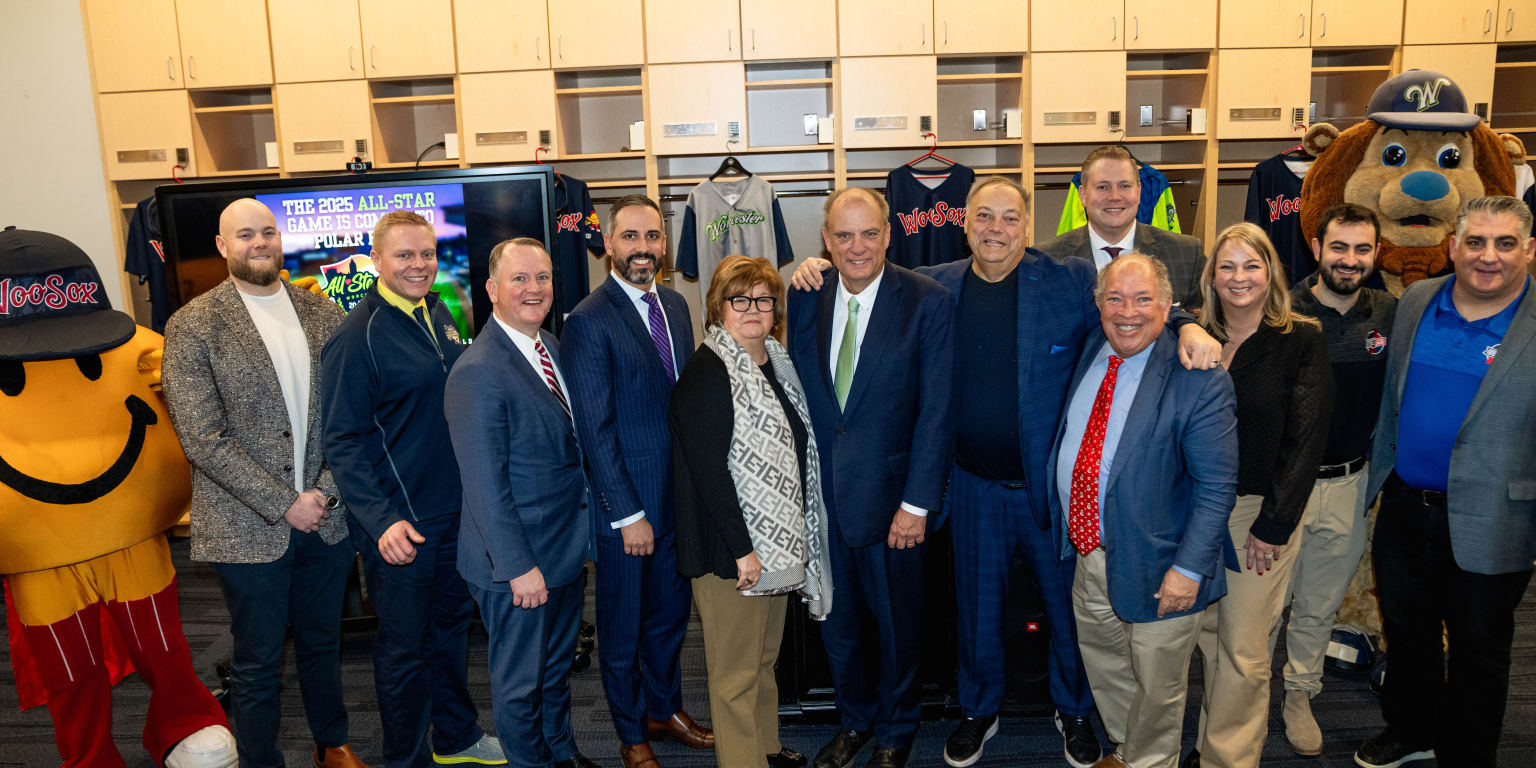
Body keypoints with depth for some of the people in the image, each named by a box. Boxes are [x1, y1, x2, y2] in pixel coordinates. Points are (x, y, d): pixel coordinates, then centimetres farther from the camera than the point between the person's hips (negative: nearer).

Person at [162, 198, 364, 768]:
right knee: (258, 663, 10)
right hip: (248, 527, -3)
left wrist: (325, 490, -9)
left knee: (322, 642, 20)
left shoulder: (324, 315, 4)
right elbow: (203, 439, -13)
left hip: (326, 519, 4)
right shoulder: (192, 327, -7)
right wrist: (284, 505, -15)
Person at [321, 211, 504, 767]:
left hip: (455, 509, 8)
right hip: (400, 523, -7)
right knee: (405, 648, 8)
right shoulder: (358, 337, -17)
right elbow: (342, 442, -17)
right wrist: (382, 520, -26)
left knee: (452, 624, 21)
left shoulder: (438, 314, 6)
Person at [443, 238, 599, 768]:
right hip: (518, 565, -8)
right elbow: (486, 486, -21)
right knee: (521, 681, 12)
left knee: (558, 665, 25)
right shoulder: (478, 372, -21)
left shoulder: (553, 347, 6)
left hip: (568, 551, 8)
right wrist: (519, 567, -19)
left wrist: (581, 538, 9)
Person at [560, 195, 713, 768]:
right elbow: (595, 430, -17)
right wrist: (629, 514, -16)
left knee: (671, 614, 22)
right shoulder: (588, 322, -16)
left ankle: (664, 708, 44)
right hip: (626, 504, -6)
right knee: (623, 627, 13)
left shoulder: (675, 305, 6)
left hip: (681, 497, 7)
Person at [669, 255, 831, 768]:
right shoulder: (706, 373, -16)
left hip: (776, 542, 9)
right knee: (737, 671, 4)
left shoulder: (775, 365, 10)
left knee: (766, 656, 22)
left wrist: (788, 540, 13)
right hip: (730, 551, -8)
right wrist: (742, 549, -22)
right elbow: (709, 468, -21)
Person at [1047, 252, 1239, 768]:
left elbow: (1216, 487, -18)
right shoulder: (1091, 353, 2)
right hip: (1088, 556, 6)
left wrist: (1189, 568, -21)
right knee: (1106, 673, 26)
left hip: (1155, 569, -6)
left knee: (1157, 689, 15)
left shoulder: (1199, 379, -18)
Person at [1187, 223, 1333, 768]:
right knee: (1209, 635, 12)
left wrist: (1275, 523, -12)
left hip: (1259, 512, -4)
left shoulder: (1302, 341, -5)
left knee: (1243, 651, 3)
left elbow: (1307, 438, -9)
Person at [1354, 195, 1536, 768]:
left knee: (1478, 650, 14)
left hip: (1486, 525, -4)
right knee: (1406, 631, 21)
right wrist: (1380, 475, 13)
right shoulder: (1415, 301, 3)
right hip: (1404, 510, 5)